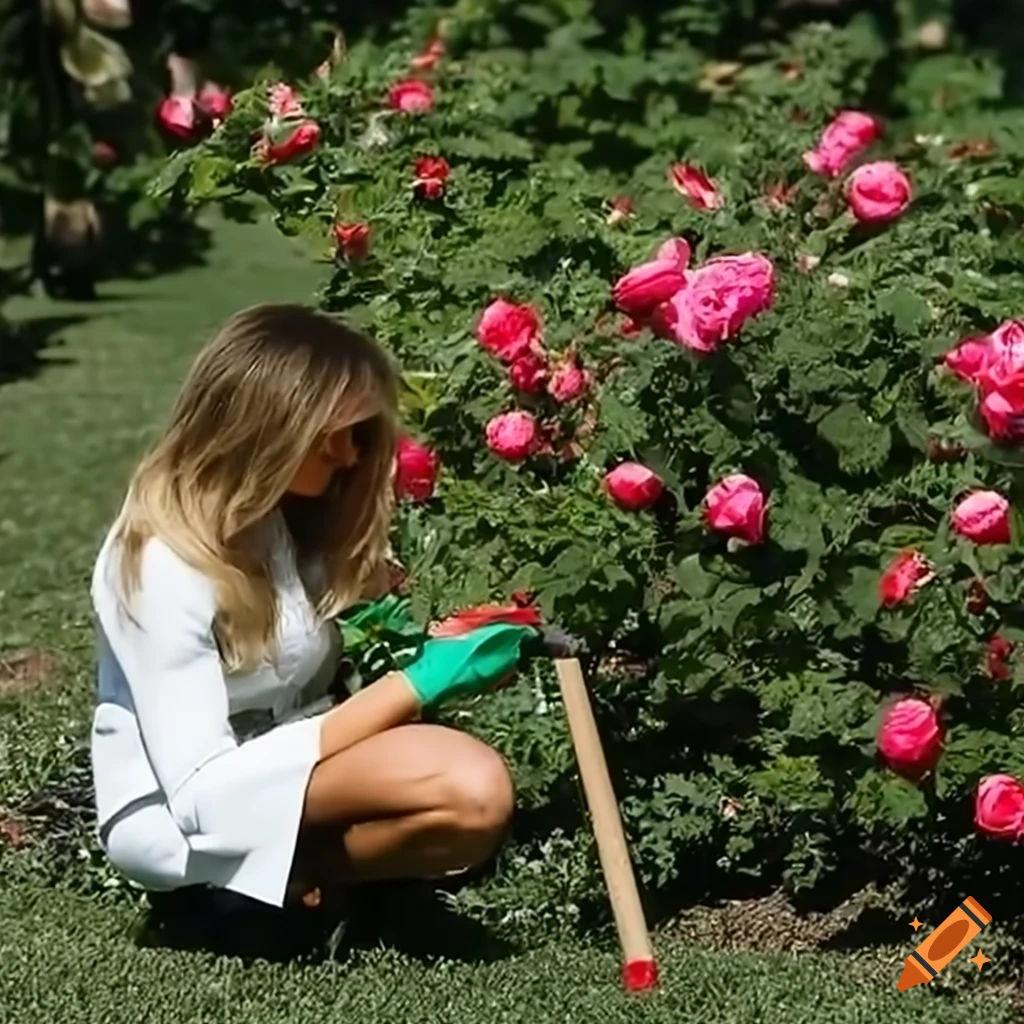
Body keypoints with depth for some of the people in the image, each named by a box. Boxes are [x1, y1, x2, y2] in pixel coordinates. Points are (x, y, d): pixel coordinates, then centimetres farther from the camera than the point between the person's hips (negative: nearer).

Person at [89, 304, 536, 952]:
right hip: (182, 822, -10)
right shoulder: (165, 561, -23)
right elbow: (200, 792, -27)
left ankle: (283, 880, 3)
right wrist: (416, 685, -27)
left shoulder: (274, 515, 3)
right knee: (472, 792, -28)